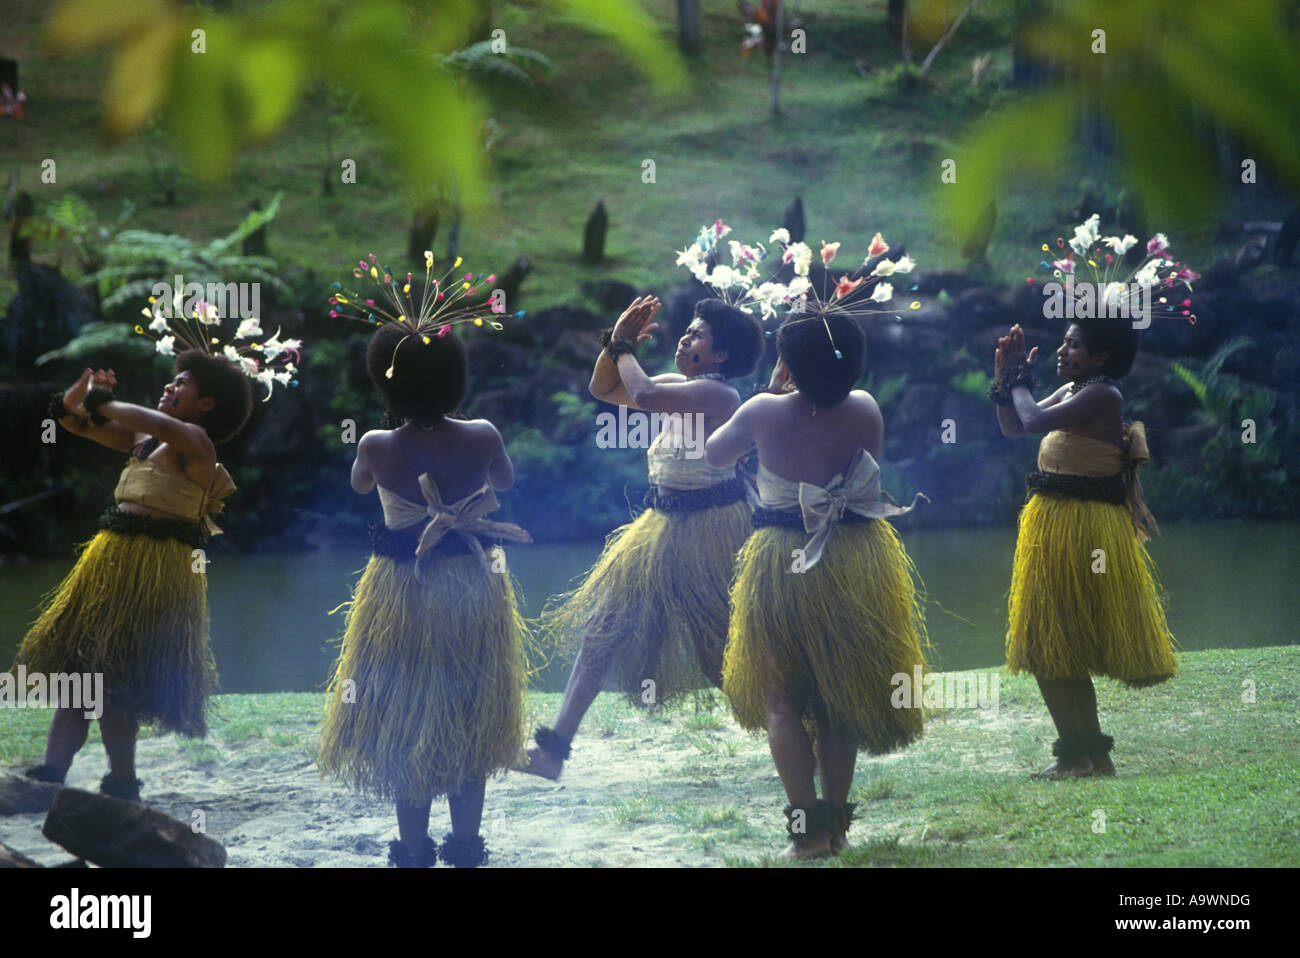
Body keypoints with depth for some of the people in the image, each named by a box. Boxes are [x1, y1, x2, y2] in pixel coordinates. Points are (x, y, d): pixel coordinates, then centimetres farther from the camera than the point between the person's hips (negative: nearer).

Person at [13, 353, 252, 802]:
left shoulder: (194, 441, -9)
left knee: (110, 677, -10)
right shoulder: (143, 440, 16)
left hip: (156, 567, -9)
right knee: (76, 665, 5)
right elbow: (78, 424, 22)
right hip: (116, 557, 9)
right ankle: (51, 771, 4)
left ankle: (122, 783, 1)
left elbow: (156, 425, -30)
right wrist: (75, 398, 0)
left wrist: (99, 402, -17)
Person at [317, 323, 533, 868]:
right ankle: (466, 847, 21)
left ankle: (414, 849, 15)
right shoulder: (482, 438, -13)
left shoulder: (377, 447, -16)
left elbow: (359, 485, 8)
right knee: (469, 721, 15)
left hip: (402, 592, -2)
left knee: (404, 721, 11)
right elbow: (505, 481, 10)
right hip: (472, 589, 2)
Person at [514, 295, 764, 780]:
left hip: (709, 526, -9)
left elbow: (644, 395, -33)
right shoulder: (678, 385, 9)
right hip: (665, 525, 9)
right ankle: (555, 747, 5)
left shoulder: (714, 393, -19)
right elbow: (604, 389, 17)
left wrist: (624, 351, -14)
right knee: (605, 625, 4)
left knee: (723, 648, -3)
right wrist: (617, 341, 0)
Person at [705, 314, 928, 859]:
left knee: (783, 701, 7)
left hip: (783, 565, -3)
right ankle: (836, 821, 18)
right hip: (859, 564, 3)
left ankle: (808, 826, -4)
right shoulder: (865, 410, -6)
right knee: (842, 697, 16)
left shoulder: (764, 413, -13)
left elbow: (712, 454, 6)